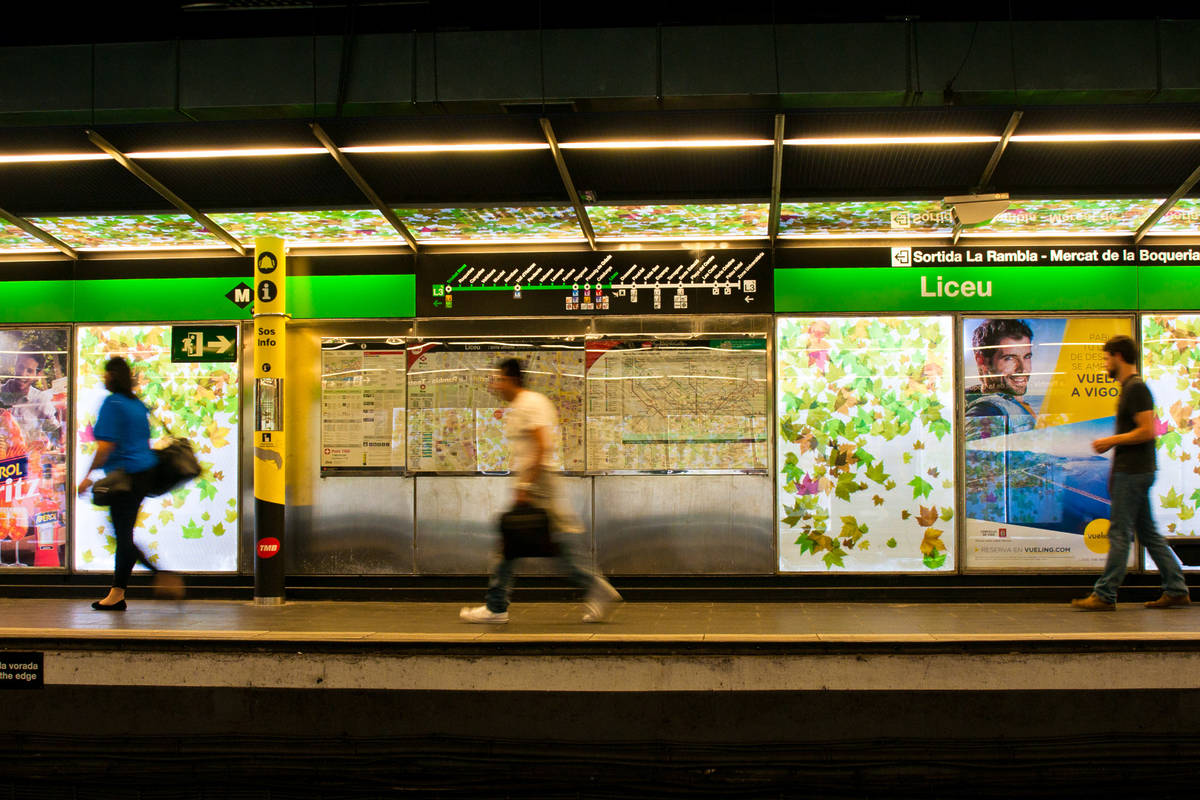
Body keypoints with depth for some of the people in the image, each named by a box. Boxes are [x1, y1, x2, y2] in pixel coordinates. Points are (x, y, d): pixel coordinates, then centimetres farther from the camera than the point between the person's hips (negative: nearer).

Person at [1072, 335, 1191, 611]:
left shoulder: (1137, 388, -14)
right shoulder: (1130, 387, 17)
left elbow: (1146, 431, -21)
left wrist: (1112, 441, -14)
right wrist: (1113, 445, 13)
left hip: (1133, 473, -10)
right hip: (1133, 471, 10)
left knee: (1119, 533, -7)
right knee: (1148, 533, 12)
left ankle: (1104, 595, -4)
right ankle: (1176, 590, 14)